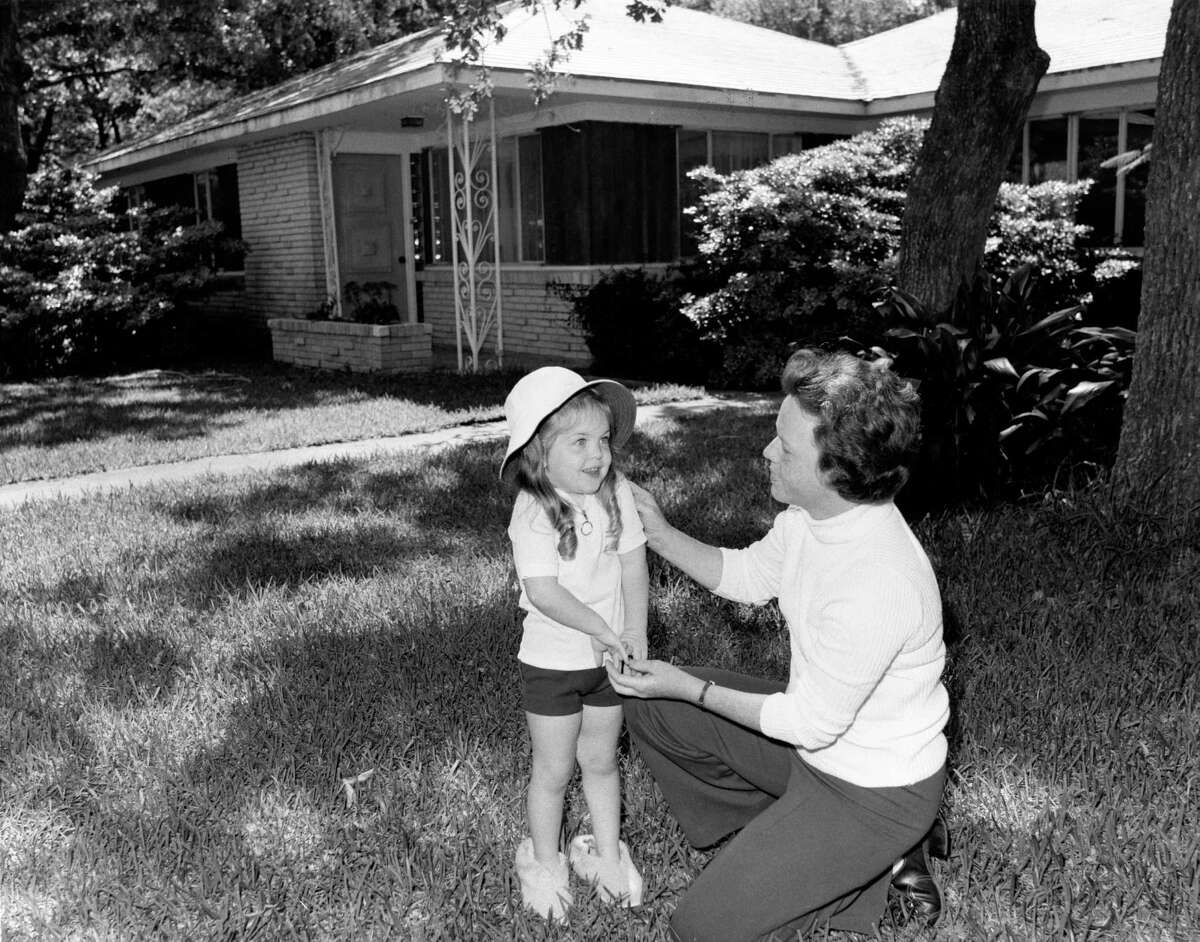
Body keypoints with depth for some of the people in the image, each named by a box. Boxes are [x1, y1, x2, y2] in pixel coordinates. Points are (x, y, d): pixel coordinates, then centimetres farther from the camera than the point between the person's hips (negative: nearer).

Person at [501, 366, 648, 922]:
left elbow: (634, 564, -4)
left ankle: (607, 854, 37)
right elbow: (542, 590, -25)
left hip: (608, 657, 4)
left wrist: (635, 632, -13)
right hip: (552, 662, -4)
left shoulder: (616, 493, -6)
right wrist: (602, 630, -28)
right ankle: (543, 865, 31)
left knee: (601, 760, 19)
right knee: (554, 769, 10)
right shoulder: (534, 513, -20)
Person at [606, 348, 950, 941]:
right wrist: (657, 532, -4)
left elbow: (812, 723, -25)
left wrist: (690, 689, -17)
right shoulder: (814, 511, -11)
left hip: (877, 794, -8)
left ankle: (874, 879, 8)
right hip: (819, 724, 8)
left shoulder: (876, 584, -37)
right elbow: (747, 576, 9)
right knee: (648, 707, 9)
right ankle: (779, 835, 16)